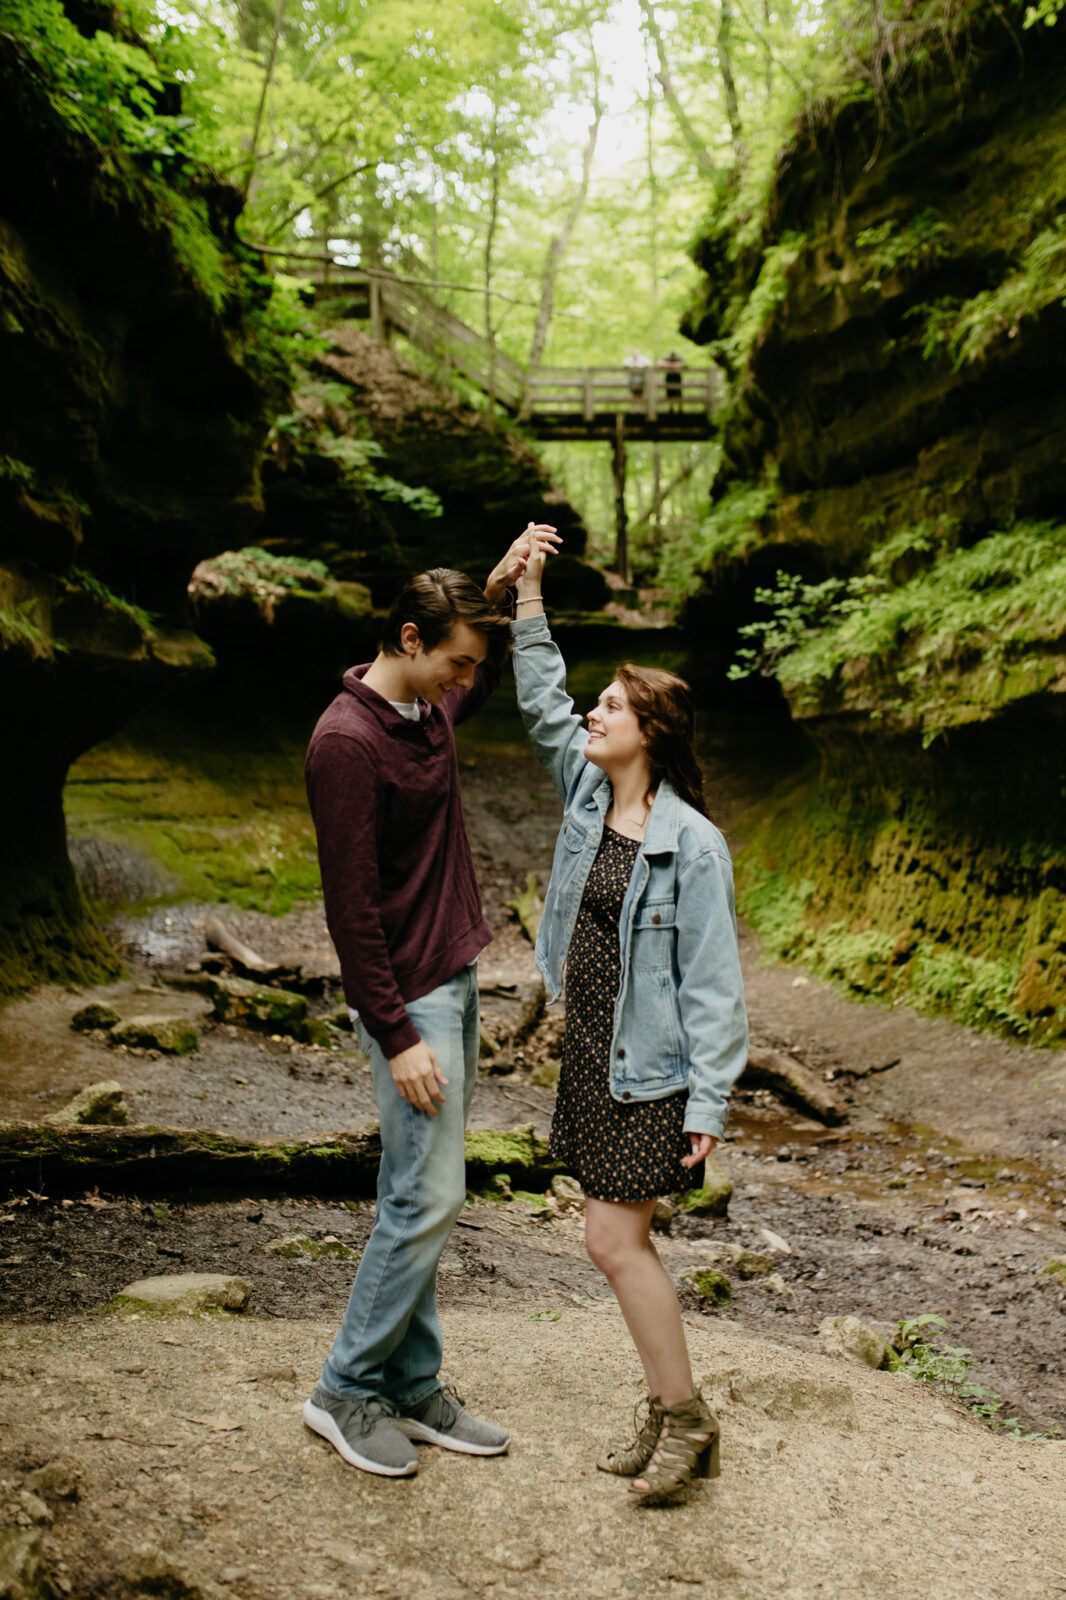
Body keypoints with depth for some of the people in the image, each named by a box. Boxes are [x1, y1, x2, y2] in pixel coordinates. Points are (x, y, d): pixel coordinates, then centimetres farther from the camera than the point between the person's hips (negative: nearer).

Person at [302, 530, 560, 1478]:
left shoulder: (430, 708, 8)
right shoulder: (348, 741, -19)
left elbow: (491, 673, 32)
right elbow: (351, 903, -21)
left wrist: (502, 587, 14)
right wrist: (396, 1037, -20)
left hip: (456, 976, 9)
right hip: (408, 997, -9)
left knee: (425, 1197, 13)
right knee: (427, 1198, -4)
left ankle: (413, 1389, 24)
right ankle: (347, 1391, 14)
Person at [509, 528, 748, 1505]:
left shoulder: (691, 844, -17)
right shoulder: (588, 794, 3)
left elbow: (712, 980, -16)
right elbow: (541, 702, 13)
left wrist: (709, 1102, -18)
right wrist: (529, 593, 10)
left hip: (649, 1069, -8)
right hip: (591, 1054, 8)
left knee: (613, 1240, -4)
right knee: (625, 1240, 13)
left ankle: (686, 1419, 14)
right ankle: (669, 1415, 27)